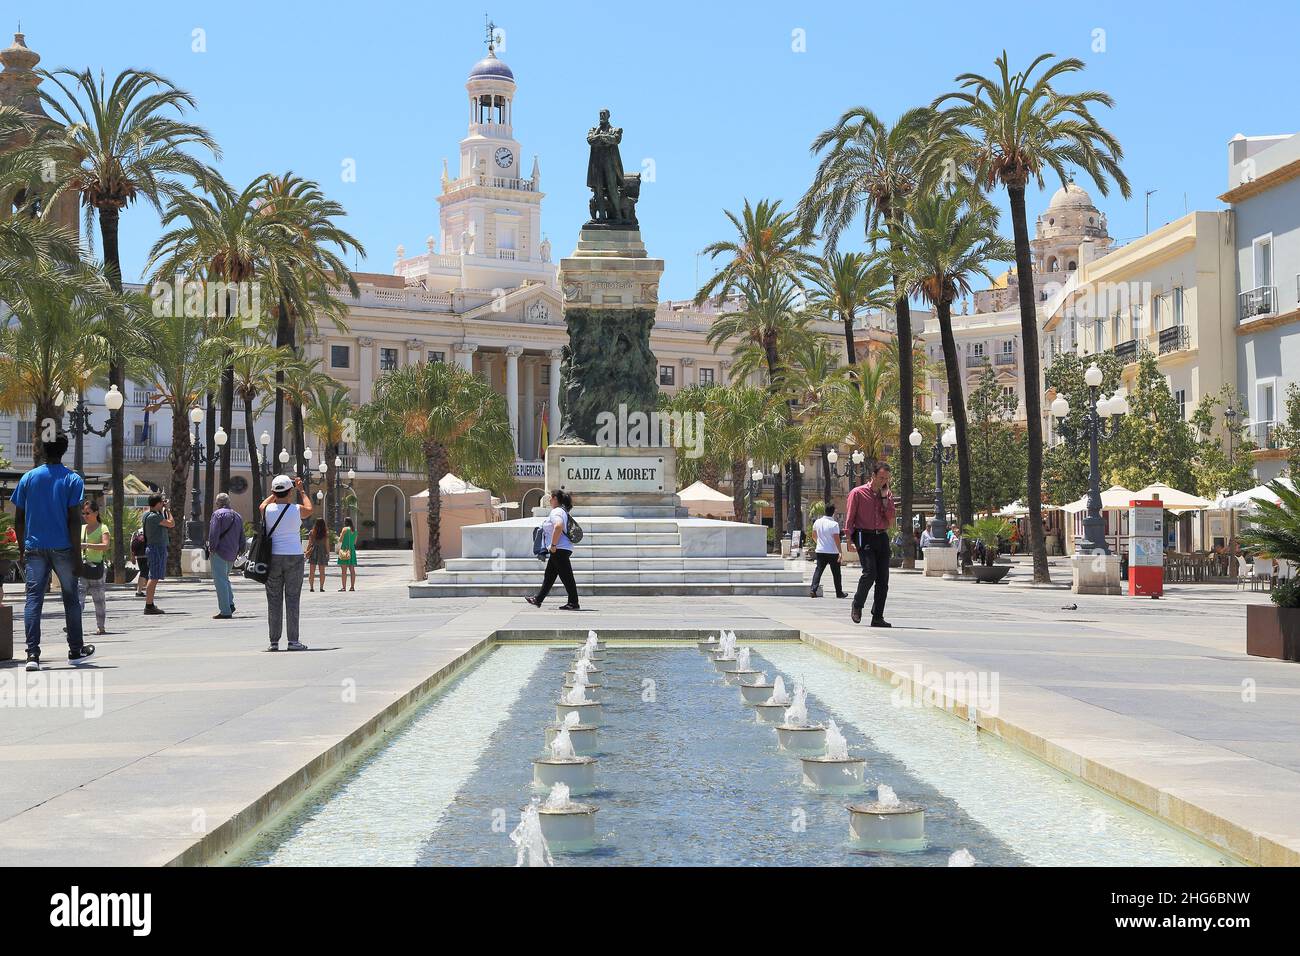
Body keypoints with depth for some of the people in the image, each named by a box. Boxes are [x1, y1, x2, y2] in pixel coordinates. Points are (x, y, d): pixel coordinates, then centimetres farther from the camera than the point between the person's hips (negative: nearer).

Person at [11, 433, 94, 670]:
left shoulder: (28, 478, 6)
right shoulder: (72, 479, -3)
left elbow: (19, 519, 6)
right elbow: (74, 519, -9)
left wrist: (22, 549, 15)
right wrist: (77, 554, -6)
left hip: (34, 548, 2)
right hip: (62, 548, -2)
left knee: (33, 599, -2)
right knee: (71, 599, 12)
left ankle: (32, 654, -13)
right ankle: (76, 651, 22)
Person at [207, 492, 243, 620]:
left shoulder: (218, 514, -8)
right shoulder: (238, 516, 16)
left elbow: (214, 534, -17)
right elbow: (241, 537, 19)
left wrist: (212, 548, -11)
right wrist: (237, 552, 22)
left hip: (220, 552, -8)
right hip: (232, 554, 8)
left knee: (220, 580, -5)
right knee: (225, 578, 23)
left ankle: (225, 611, -9)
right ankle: (230, 603, 10)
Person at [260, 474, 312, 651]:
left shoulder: (267, 510, -4)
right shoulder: (297, 510, -7)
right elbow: (309, 509, 19)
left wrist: (275, 493, 33)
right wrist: (301, 491, 31)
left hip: (273, 558, 1)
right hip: (294, 557, -1)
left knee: (274, 600, 6)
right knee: (292, 599, 1)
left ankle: (274, 641, 6)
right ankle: (293, 641, 0)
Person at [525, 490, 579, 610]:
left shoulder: (556, 511, -14)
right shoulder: (563, 511, 18)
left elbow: (558, 526, -33)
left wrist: (553, 545, -25)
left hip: (560, 550, -11)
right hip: (560, 550, 11)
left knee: (566, 577, -7)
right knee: (549, 576, 16)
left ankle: (573, 603, -4)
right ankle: (538, 600, 23)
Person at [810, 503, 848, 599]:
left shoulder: (817, 522, 2)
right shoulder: (834, 524, -15)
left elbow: (814, 535, 16)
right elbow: (836, 539, -17)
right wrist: (840, 552, -14)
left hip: (820, 551, 4)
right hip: (832, 552, -4)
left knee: (818, 570, 5)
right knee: (836, 573, 8)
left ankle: (813, 590, -8)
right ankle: (839, 592, 16)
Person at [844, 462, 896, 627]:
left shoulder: (887, 495, 15)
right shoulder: (858, 493, 1)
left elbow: (891, 520, 4)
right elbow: (849, 518, -1)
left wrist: (885, 497, 0)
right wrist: (850, 540, -11)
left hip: (882, 537, 5)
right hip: (864, 537, -5)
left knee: (883, 578, -1)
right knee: (869, 572, -19)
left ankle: (878, 617, 5)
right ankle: (857, 606, 3)